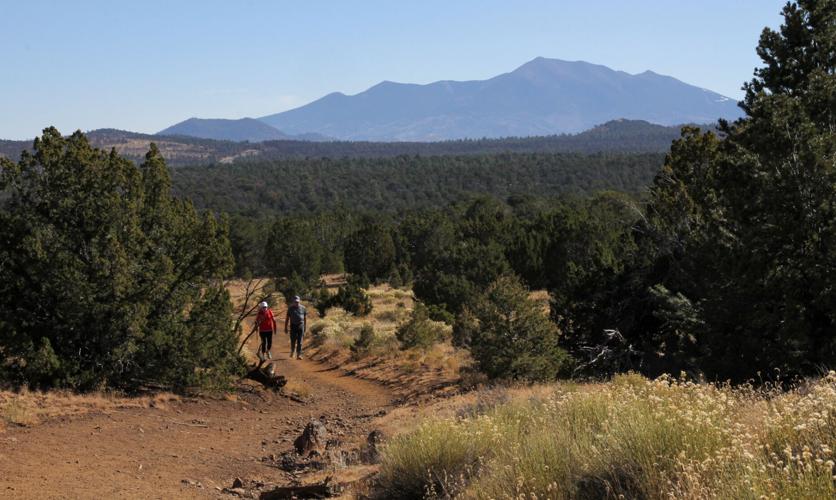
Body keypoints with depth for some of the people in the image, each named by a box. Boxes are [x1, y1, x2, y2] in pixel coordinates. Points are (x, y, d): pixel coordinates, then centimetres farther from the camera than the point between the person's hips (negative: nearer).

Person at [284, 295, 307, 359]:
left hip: (300, 326, 0)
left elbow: (305, 318, 11)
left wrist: (305, 327, 12)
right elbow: (287, 318, 4)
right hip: (293, 326, 0)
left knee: (299, 341, -5)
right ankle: (292, 351, 30)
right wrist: (285, 328, 0)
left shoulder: (303, 308, 3)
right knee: (293, 341, 1)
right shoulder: (290, 308, 2)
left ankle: (298, 355, -6)